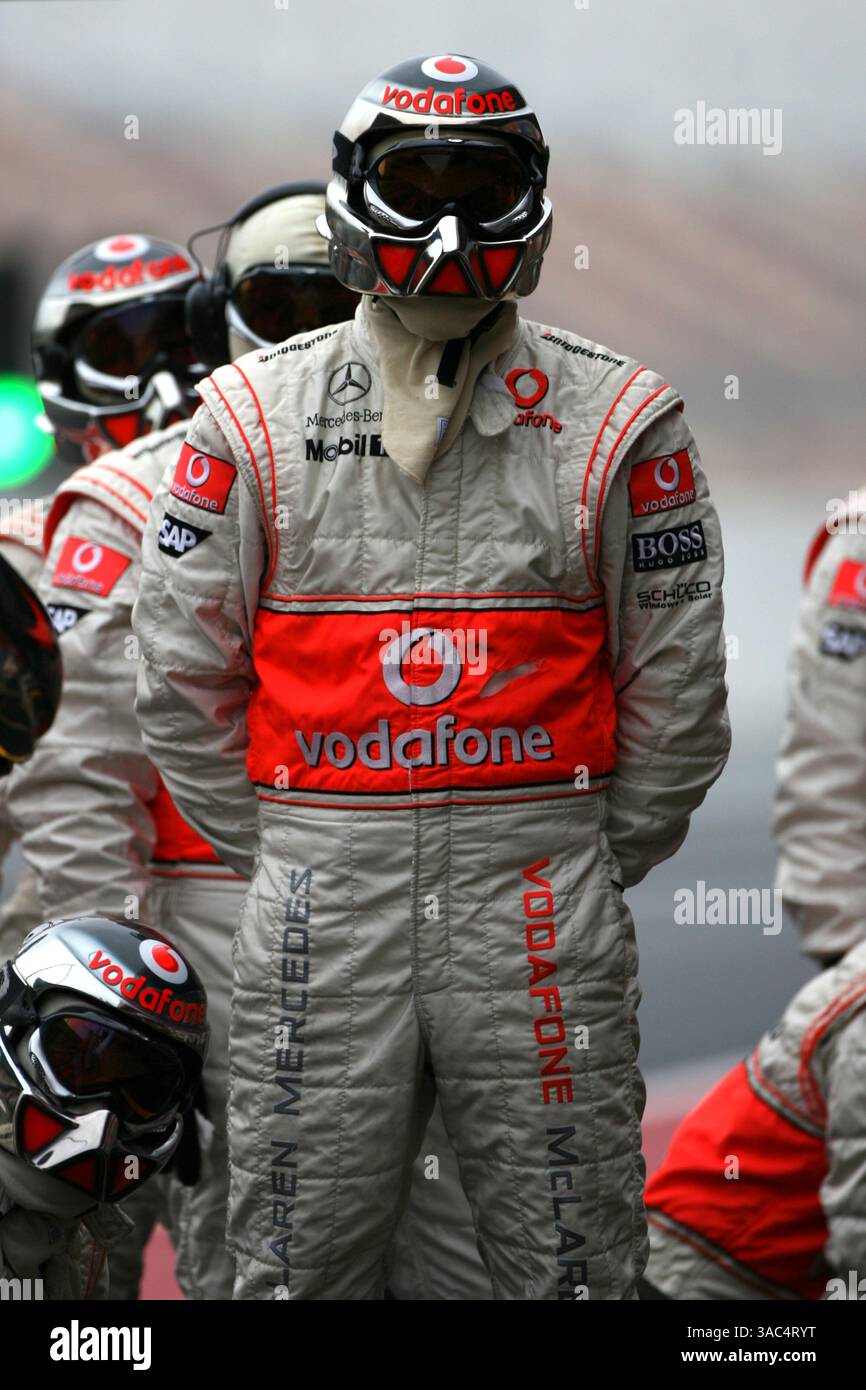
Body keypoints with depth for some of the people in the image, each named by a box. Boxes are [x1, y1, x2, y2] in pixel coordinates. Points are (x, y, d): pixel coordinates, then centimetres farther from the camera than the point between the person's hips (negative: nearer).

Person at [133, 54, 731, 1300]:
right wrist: (275, 853, 9)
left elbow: (677, 686, 6)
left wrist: (600, 863, 9)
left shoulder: (615, 420, 2)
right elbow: (183, 672, 9)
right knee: (301, 1259, 6)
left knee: (574, 1265, 4)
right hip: (323, 906, 1)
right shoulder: (253, 415, 4)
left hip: (538, 910, -1)